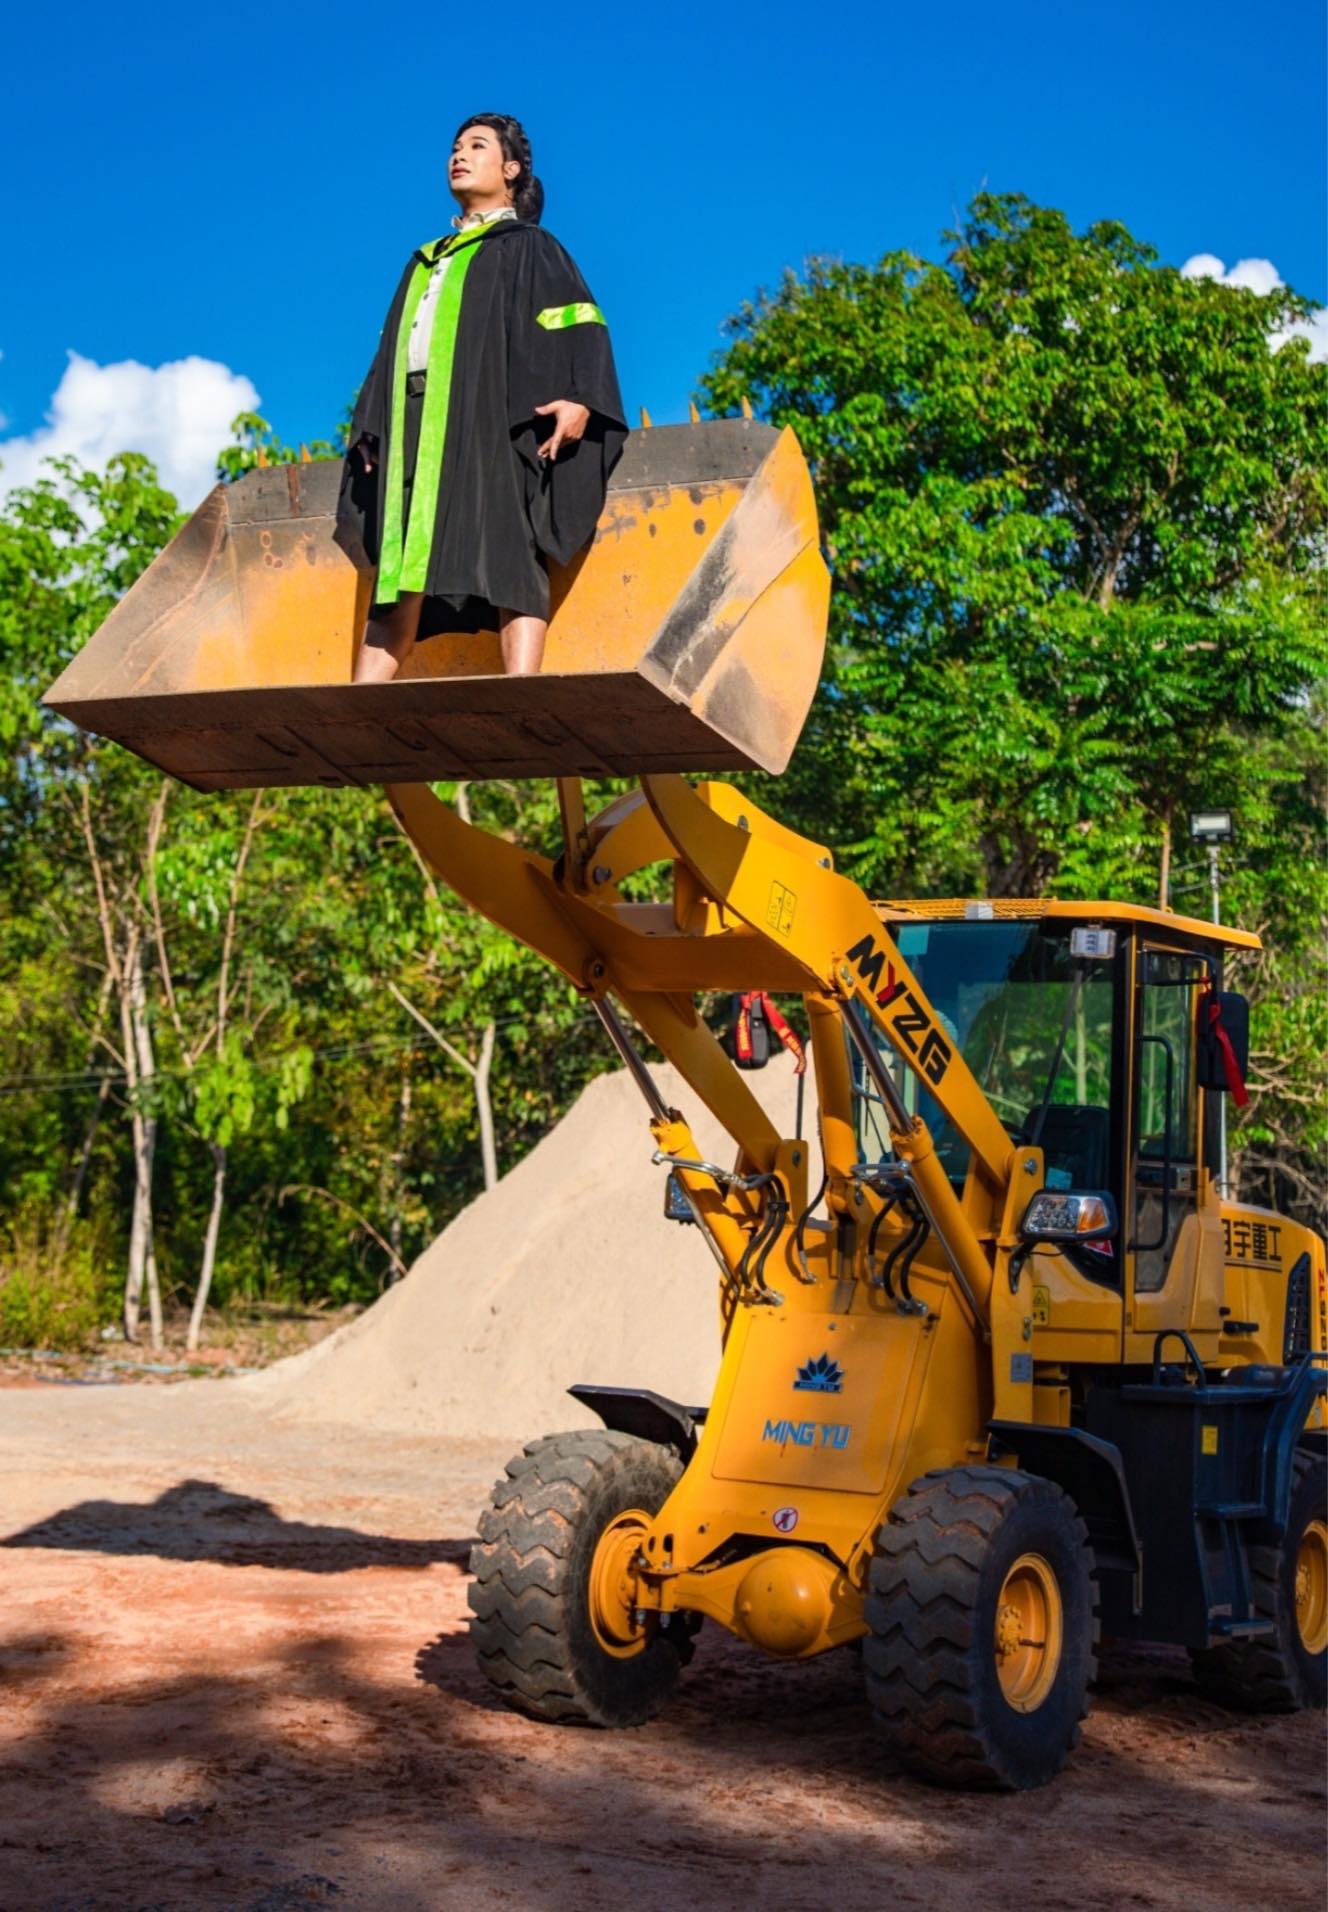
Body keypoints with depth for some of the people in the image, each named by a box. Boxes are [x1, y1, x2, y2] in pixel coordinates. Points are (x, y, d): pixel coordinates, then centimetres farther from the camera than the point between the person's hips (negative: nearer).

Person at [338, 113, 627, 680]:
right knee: (402, 574, -3)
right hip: (416, 428, 5)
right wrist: (369, 427, 13)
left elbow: (582, 322, -2)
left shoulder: (527, 247, 11)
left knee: (508, 564, -16)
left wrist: (581, 398, -20)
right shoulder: (426, 262, 29)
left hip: (491, 425, -5)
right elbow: (393, 350, 27)